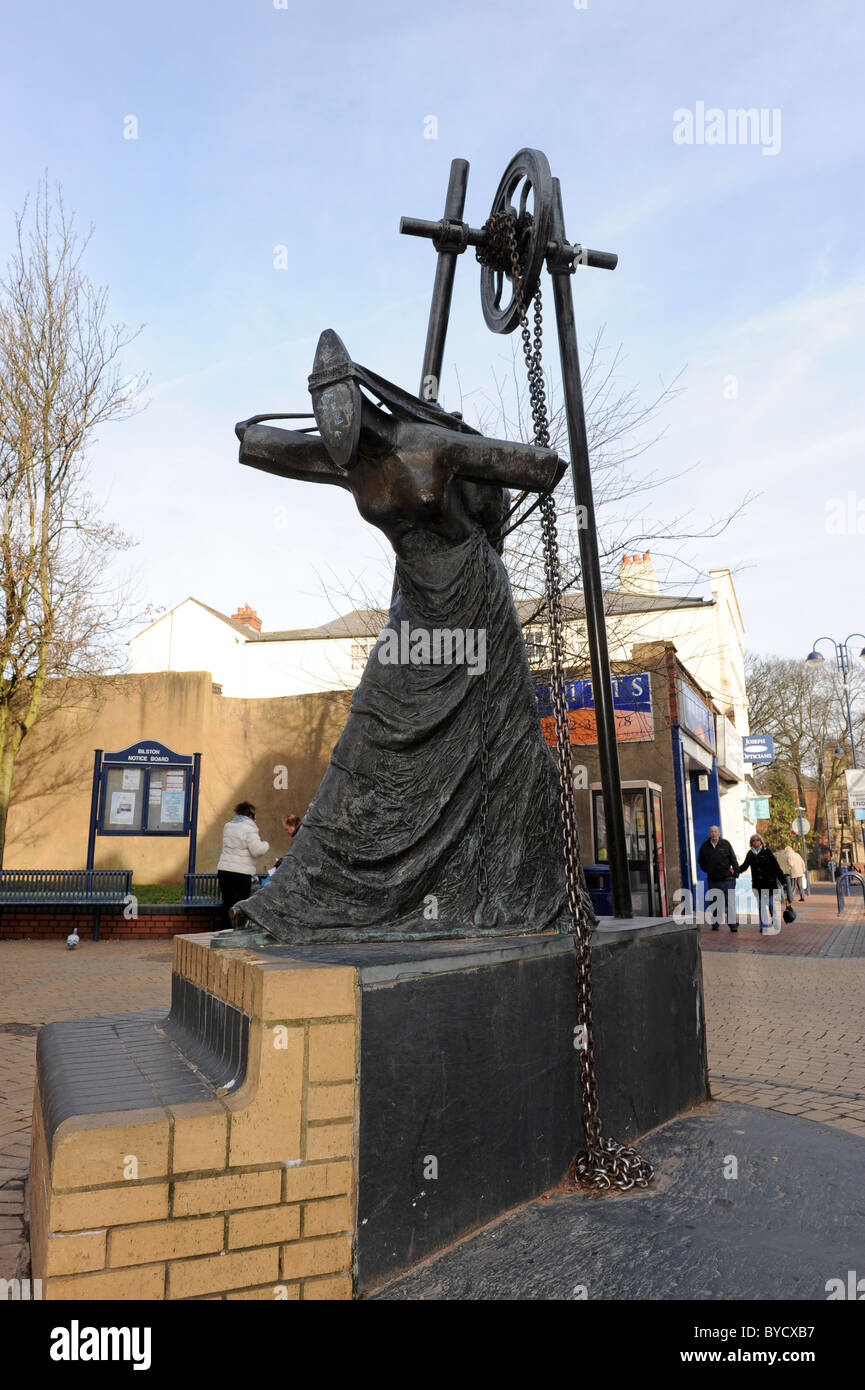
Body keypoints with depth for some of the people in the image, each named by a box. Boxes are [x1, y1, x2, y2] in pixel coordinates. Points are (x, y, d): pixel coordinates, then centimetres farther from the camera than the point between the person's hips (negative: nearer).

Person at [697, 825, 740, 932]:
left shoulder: (726, 844, 1)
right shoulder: (704, 846, 6)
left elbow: (733, 859, 4)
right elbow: (700, 861, 18)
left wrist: (736, 871, -5)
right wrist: (707, 870, 5)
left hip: (727, 878, -2)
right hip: (712, 879, 2)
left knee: (730, 902, -4)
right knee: (714, 903, 6)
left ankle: (732, 923, 1)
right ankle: (716, 923, 15)